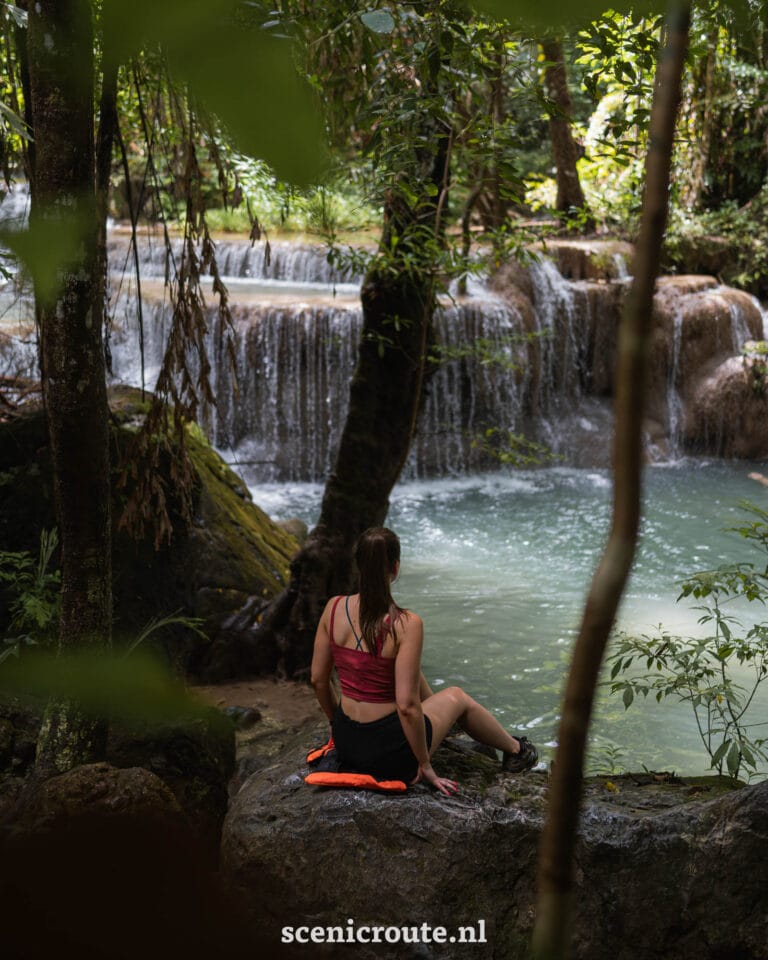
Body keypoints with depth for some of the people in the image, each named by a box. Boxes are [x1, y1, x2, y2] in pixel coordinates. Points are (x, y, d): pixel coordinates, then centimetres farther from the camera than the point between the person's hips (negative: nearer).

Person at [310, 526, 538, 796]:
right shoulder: (406, 624, -23)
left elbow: (318, 679, 2)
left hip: (345, 742, 5)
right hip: (388, 753, -5)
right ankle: (515, 750, 51)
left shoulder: (334, 608, -7)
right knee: (456, 697, 25)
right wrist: (425, 766, -10)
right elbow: (406, 705, -23)